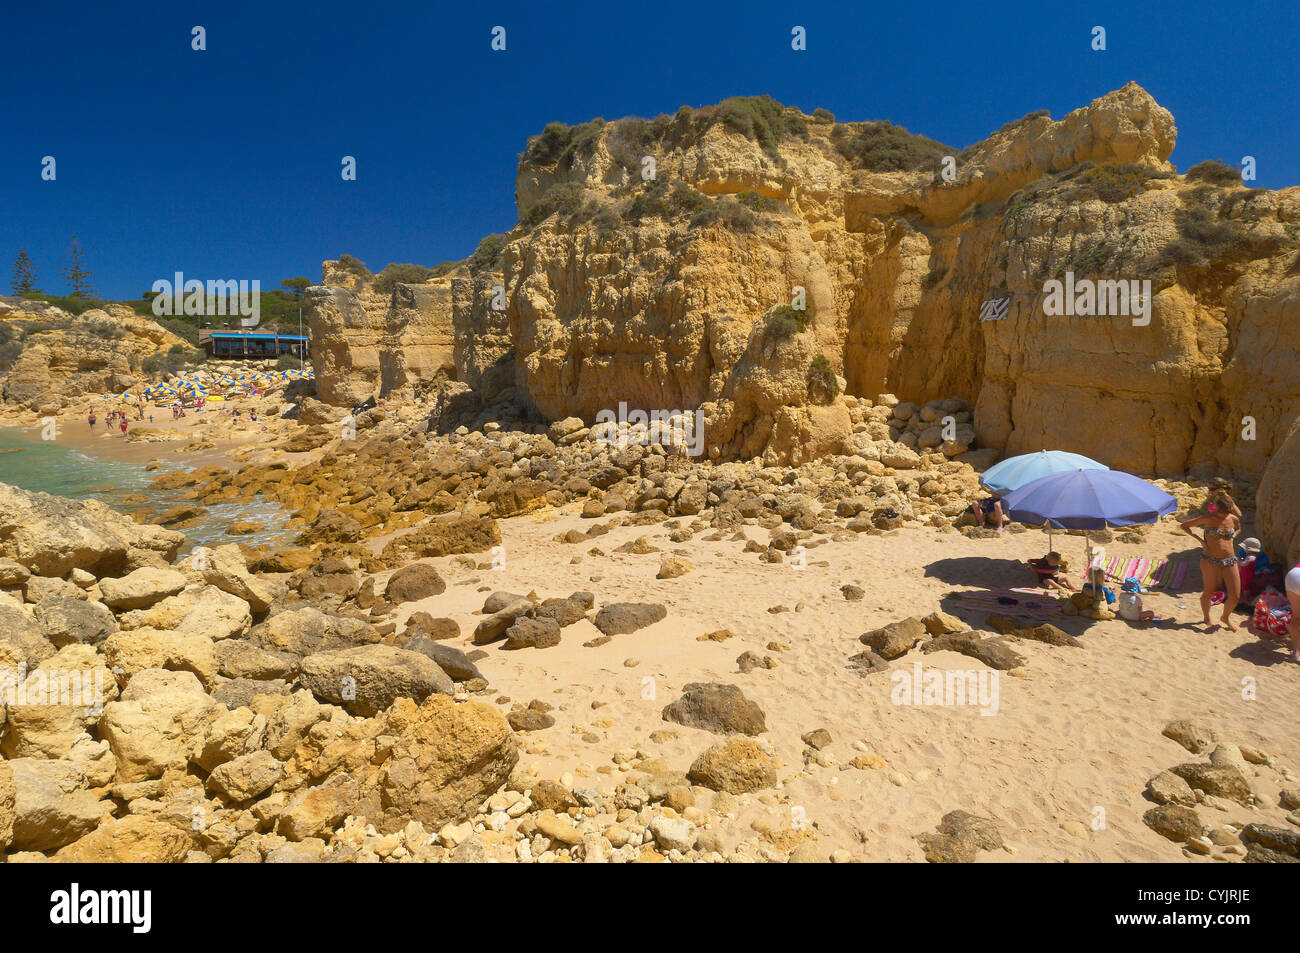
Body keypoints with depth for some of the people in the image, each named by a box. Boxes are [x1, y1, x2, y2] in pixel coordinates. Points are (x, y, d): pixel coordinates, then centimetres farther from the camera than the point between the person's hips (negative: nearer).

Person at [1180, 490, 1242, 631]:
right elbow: (1184, 526, -2)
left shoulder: (1233, 519, 3)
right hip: (1210, 560, -4)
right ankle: (1207, 620, 27)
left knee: (1235, 595, 1)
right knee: (1209, 592, 5)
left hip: (1230, 560, 4)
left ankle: (1225, 617, 28)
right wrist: (1200, 539, -8)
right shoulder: (1208, 519, -10)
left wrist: (1232, 537, 8)